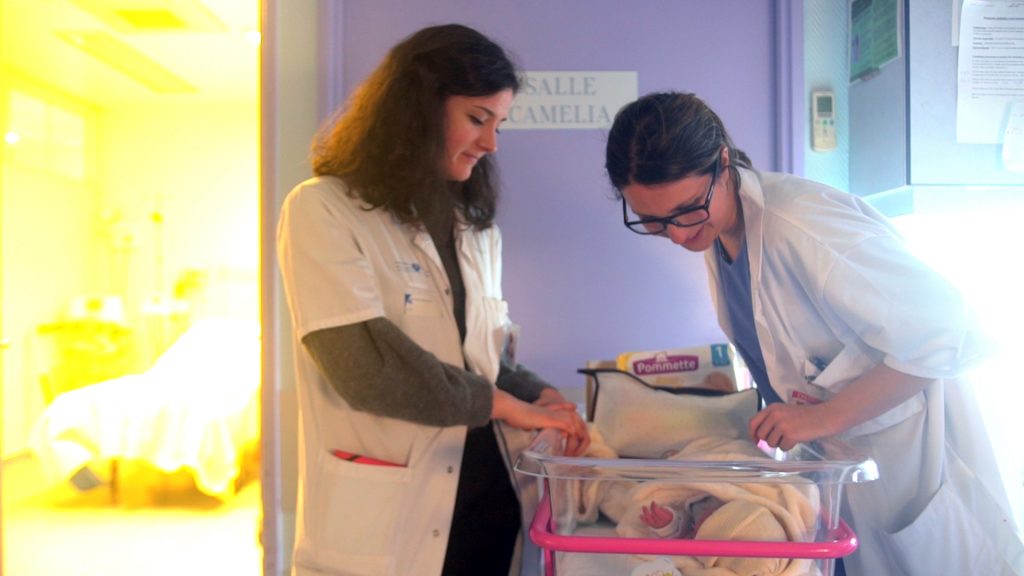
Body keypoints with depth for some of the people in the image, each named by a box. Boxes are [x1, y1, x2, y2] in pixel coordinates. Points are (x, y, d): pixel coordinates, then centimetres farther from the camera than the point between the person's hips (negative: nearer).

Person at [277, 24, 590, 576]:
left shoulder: (476, 225, 15)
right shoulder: (323, 209, -9)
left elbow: (487, 358, 13)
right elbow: (364, 366, -19)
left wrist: (540, 397, -6)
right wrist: (504, 404, -13)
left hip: (488, 496, 6)